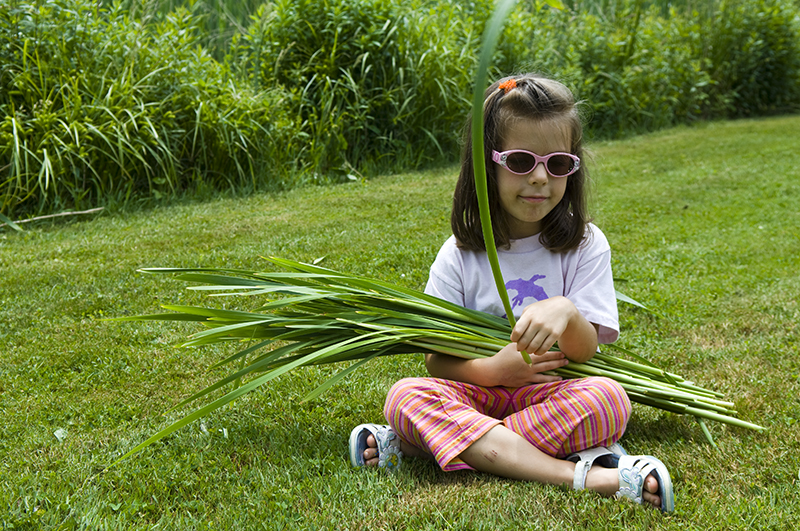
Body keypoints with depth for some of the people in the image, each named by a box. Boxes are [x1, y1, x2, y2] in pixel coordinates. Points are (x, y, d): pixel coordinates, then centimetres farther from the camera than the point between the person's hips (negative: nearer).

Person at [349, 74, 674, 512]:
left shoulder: (585, 245, 1)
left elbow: (587, 349, -7)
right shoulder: (460, 254, 1)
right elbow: (436, 359, -1)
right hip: (477, 393, 1)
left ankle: (418, 445, -28)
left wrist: (567, 313, -32)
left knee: (608, 399, -32)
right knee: (404, 395, -29)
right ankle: (582, 474, -37)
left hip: (551, 393, 0)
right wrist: (492, 369, -22)